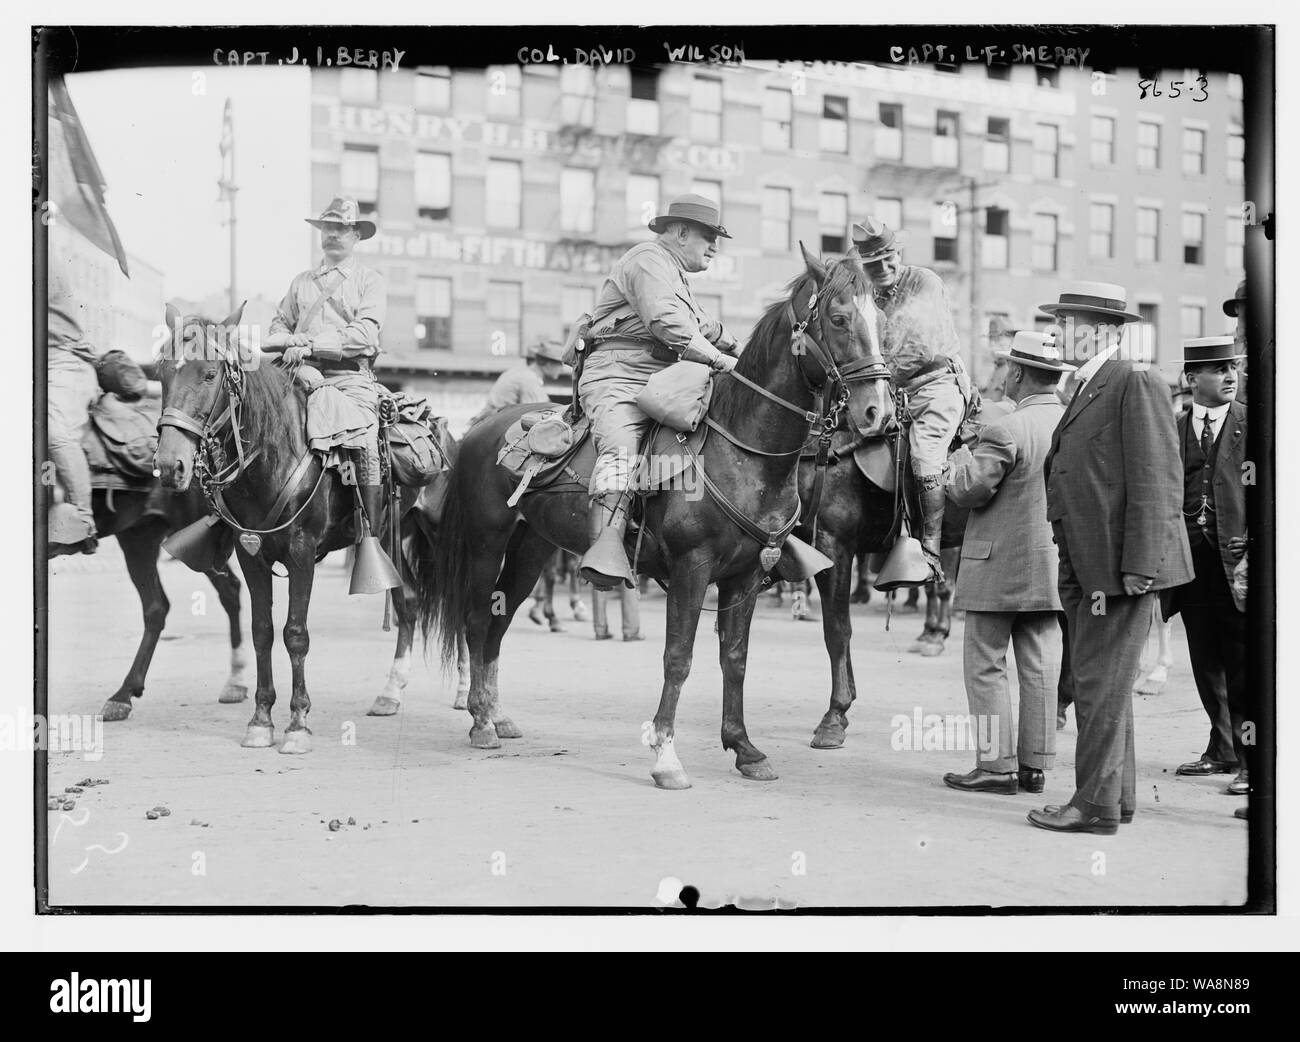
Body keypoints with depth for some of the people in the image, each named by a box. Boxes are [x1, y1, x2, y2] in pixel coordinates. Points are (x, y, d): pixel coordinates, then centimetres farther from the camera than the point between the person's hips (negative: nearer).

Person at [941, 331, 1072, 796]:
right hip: (1053, 567, 7)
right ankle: (1035, 764, 16)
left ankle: (997, 764, 3)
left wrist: (960, 459, 4)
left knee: (986, 664, 2)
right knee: (1040, 667, 10)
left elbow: (969, 490, -15)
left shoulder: (1005, 431, -18)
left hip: (1000, 566, -7)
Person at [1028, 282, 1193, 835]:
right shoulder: (1086, 391, 20)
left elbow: (1157, 482, -16)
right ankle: (1117, 795, 23)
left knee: (1102, 684, -6)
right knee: (1095, 681, 14)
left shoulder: (1136, 383, -10)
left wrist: (1137, 567, -21)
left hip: (1120, 566, -10)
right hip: (1086, 570, 10)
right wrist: (1078, 570, 15)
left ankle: (1097, 804, 1)